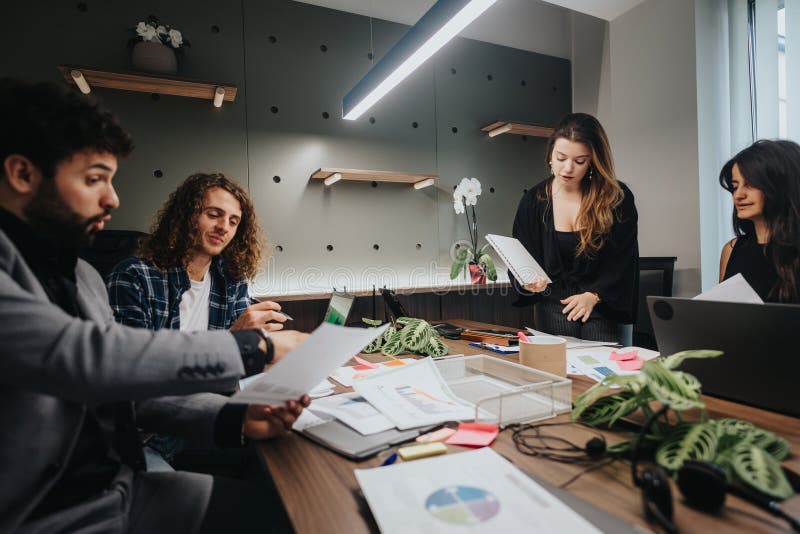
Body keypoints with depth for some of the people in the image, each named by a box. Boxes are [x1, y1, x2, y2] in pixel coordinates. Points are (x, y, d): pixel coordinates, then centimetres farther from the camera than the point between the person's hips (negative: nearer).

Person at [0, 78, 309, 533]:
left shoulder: (83, 276, 8)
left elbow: (127, 384, 6)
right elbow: (86, 359, -32)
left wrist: (234, 418, -9)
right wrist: (256, 346, -21)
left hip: (122, 488, 7)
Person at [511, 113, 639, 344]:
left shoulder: (618, 198, -4)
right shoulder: (533, 201, -2)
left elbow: (622, 261, -7)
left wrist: (593, 295, -23)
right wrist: (528, 282, -26)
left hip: (606, 305, 0)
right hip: (552, 306, 1)